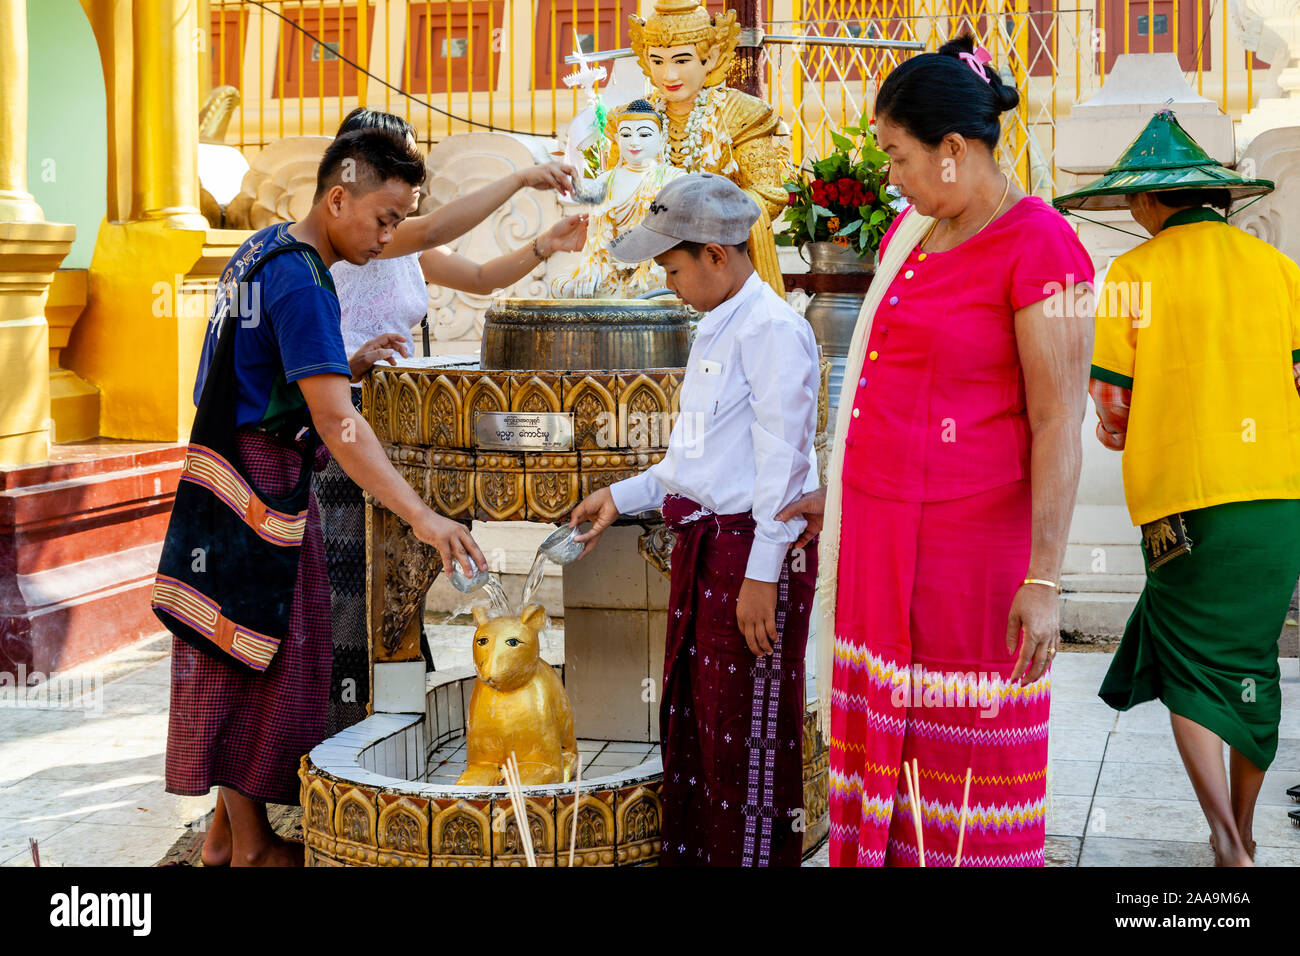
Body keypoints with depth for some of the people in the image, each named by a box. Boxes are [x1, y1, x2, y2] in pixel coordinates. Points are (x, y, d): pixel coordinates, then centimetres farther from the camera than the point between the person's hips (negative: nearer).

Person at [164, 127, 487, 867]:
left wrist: (348, 366, 13)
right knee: (260, 655, -1)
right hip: (260, 474, -10)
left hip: (233, 462, 10)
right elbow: (336, 422, -30)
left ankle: (226, 828, 23)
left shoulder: (265, 246, 10)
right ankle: (252, 847, 8)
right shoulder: (303, 285, -21)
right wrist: (421, 517, -35)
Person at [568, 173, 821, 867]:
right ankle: (686, 854, 25)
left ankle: (752, 855, 8)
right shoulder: (716, 329, 16)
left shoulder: (773, 329, -14)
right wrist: (623, 497, 21)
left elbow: (781, 461, -19)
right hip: (701, 547, 10)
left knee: (746, 733, -2)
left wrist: (761, 575, -21)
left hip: (753, 548, -10)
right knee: (686, 719, 15)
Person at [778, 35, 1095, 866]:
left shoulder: (1040, 247, -13)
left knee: (966, 751, 1)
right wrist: (837, 492, 27)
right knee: (880, 731, 12)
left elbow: (1059, 423, -17)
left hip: (971, 540, -8)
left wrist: (1043, 581, -21)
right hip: (880, 528, 8)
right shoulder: (910, 231, 11)